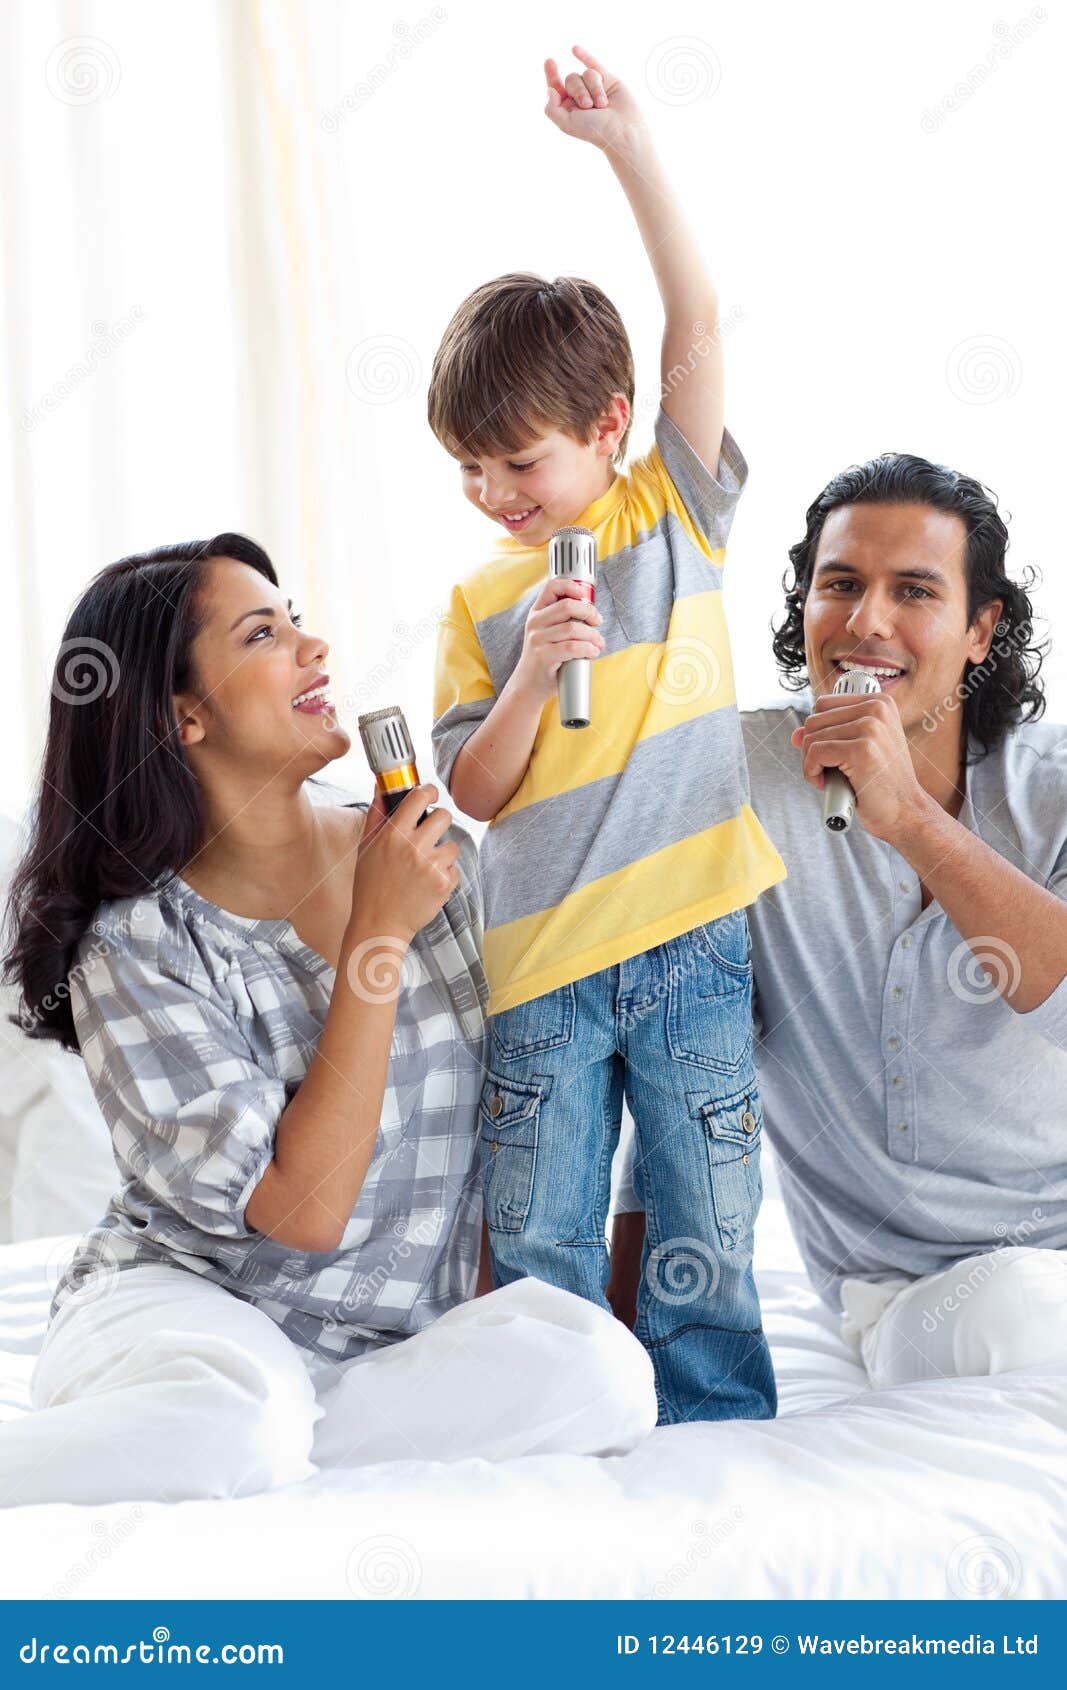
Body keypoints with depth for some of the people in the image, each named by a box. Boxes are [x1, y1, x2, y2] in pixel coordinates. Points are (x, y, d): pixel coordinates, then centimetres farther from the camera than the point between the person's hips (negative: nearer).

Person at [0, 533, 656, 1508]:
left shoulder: (441, 859, 3)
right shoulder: (134, 948, -11)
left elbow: (504, 1112, 13)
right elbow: (301, 1211, -18)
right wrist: (378, 933, -18)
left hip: (402, 1339, 5)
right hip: (183, 1301, -5)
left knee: (599, 1372, -28)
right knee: (240, 1421, -41)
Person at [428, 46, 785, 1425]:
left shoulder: (674, 512, 5)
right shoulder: (480, 602, 7)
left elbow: (696, 317, -5)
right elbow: (475, 792, 1)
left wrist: (625, 146, -9)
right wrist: (533, 673, -14)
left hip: (690, 936, -1)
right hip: (541, 961, 1)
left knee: (704, 1236, 7)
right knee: (539, 1254, 7)